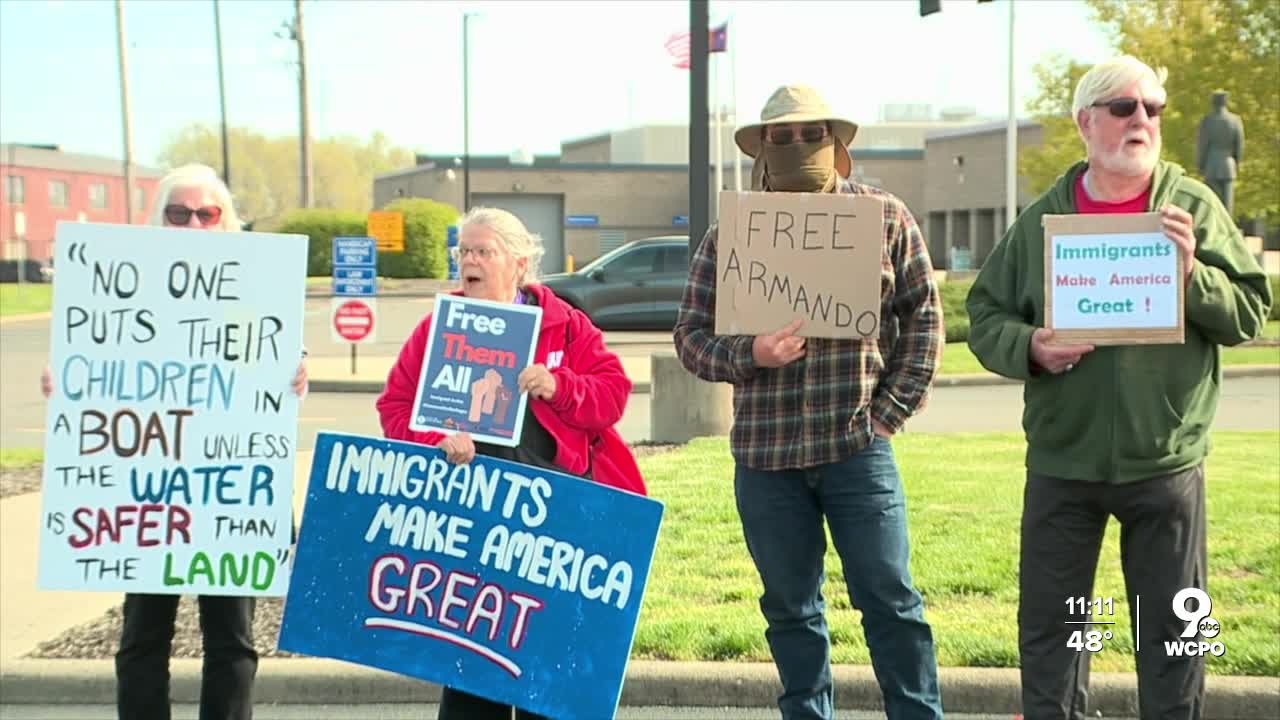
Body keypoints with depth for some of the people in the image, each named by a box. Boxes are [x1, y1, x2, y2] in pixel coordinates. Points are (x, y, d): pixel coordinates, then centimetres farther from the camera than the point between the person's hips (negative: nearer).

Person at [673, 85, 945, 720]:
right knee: (790, 608, 10)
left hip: (858, 446, -1)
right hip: (765, 452, 2)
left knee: (889, 596, 1)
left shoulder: (886, 218, 4)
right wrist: (750, 355, -13)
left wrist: (890, 411, -3)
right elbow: (691, 335, 7)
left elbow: (923, 317, 6)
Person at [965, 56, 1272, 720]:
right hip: (1061, 464, 1)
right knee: (1048, 628, 9)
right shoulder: (1041, 218, 3)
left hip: (1165, 465, -1)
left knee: (1171, 629, 9)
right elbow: (985, 316, 6)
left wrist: (1192, 275, -19)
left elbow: (1249, 314, -2)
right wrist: (1029, 347, -13)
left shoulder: (1194, 207, 0)